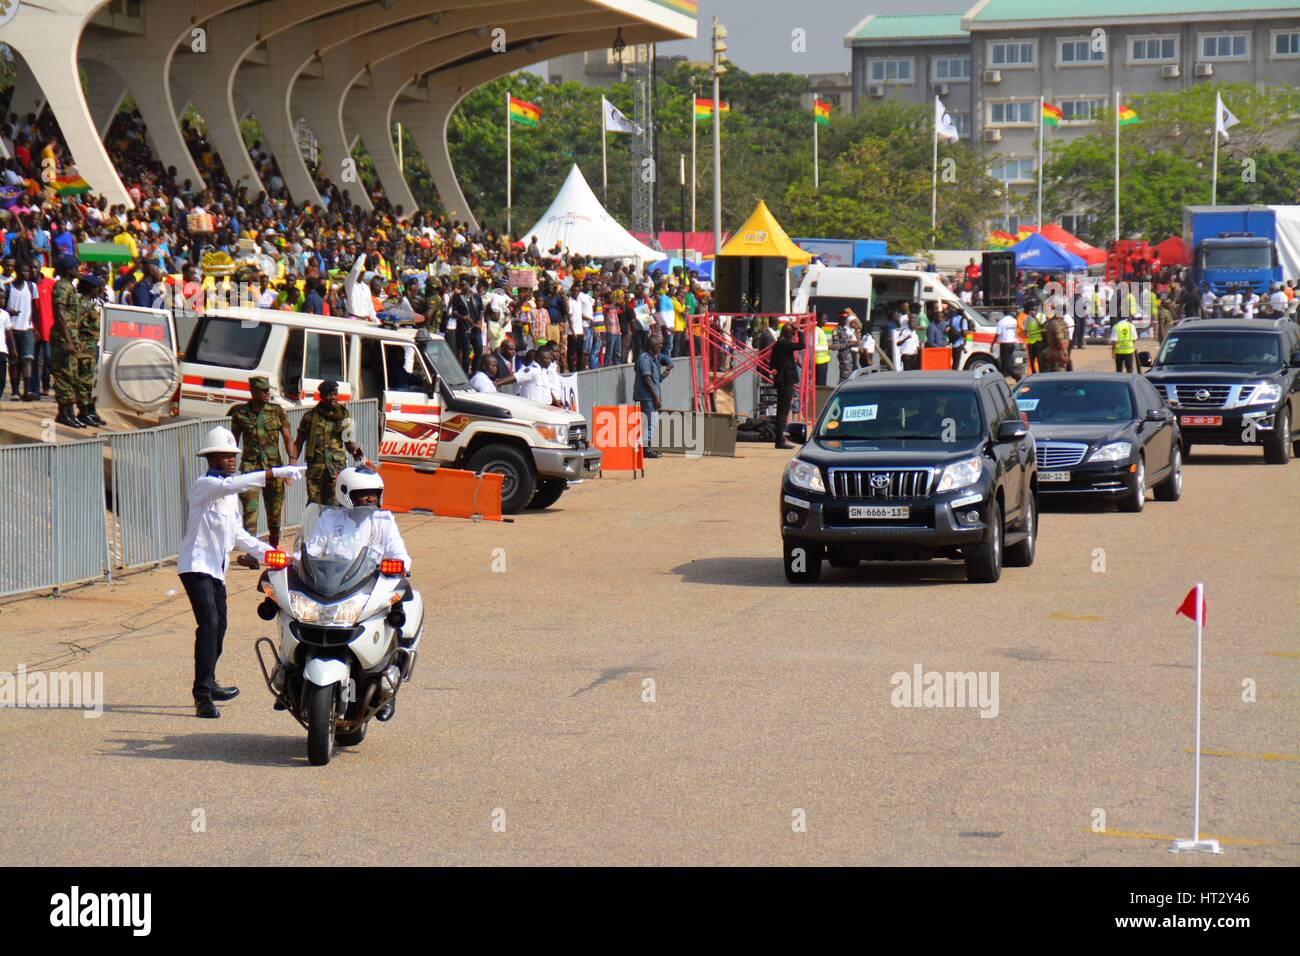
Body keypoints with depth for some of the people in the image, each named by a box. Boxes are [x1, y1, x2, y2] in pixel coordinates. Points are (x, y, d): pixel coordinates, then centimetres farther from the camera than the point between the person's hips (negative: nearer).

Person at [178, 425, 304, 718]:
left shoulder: (229, 493, 18)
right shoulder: (205, 485, -11)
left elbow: (237, 534, 25)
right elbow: (231, 484, -32)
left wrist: (269, 552, 15)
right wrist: (276, 472, -38)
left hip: (217, 570, 9)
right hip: (196, 566, -9)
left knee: (219, 627, 17)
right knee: (209, 623, -20)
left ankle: (209, 685, 33)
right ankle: (202, 696, -24)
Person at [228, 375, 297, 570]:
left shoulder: (276, 411, 5)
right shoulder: (240, 414, 4)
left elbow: (287, 438, 3)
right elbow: (234, 442, 13)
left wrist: (292, 461, -10)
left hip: (274, 466, 2)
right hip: (250, 466, -2)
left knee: (275, 511, 8)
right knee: (250, 508, -17)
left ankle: (274, 548, 28)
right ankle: (250, 553, -25)